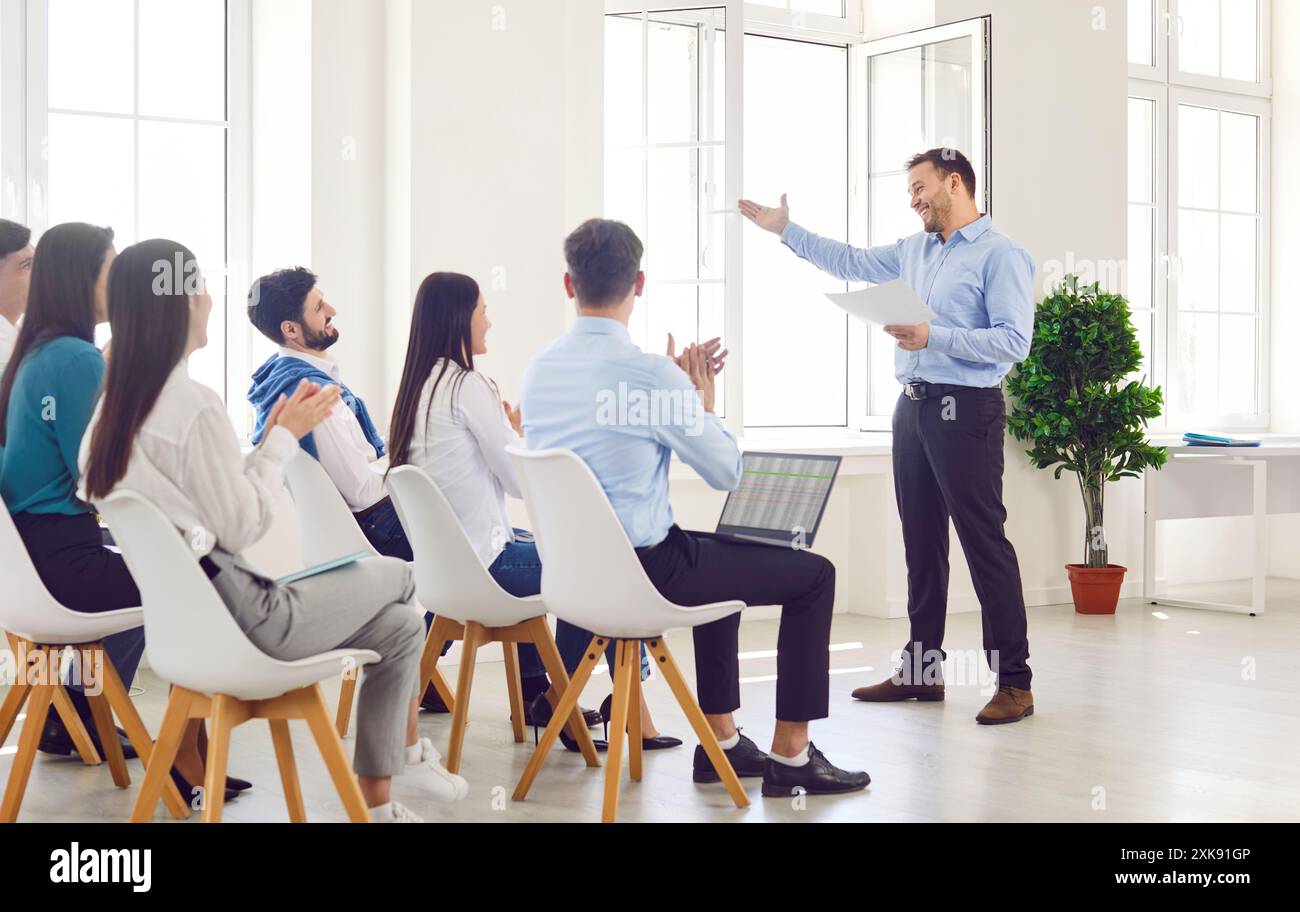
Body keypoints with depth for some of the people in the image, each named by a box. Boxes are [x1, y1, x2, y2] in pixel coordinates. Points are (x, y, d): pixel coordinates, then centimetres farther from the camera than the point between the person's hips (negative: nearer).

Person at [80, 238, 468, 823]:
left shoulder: (118, 403, 7)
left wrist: (272, 436, 10)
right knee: (399, 577, 9)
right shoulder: (194, 406, -22)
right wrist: (287, 437, -6)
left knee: (396, 624, 15)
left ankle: (376, 803, 20)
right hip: (234, 618, -9)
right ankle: (409, 751, 26)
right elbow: (241, 528, -17)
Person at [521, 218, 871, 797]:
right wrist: (703, 401, 8)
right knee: (813, 575, 7)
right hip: (643, 570, -8)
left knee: (722, 556, 33)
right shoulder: (650, 374, -20)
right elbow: (727, 473, -8)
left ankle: (720, 741, 35)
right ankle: (791, 757, 13)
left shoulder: (539, 369, 3)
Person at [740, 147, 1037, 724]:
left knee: (984, 542, -9)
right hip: (912, 406, 8)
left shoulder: (1001, 256, -8)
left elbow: (1014, 340, -17)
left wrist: (934, 338, -22)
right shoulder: (914, 250, 16)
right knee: (922, 542, 12)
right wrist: (785, 229, 27)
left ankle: (1014, 682, -5)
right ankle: (921, 669, 20)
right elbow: (850, 262, 28)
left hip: (965, 410, -8)